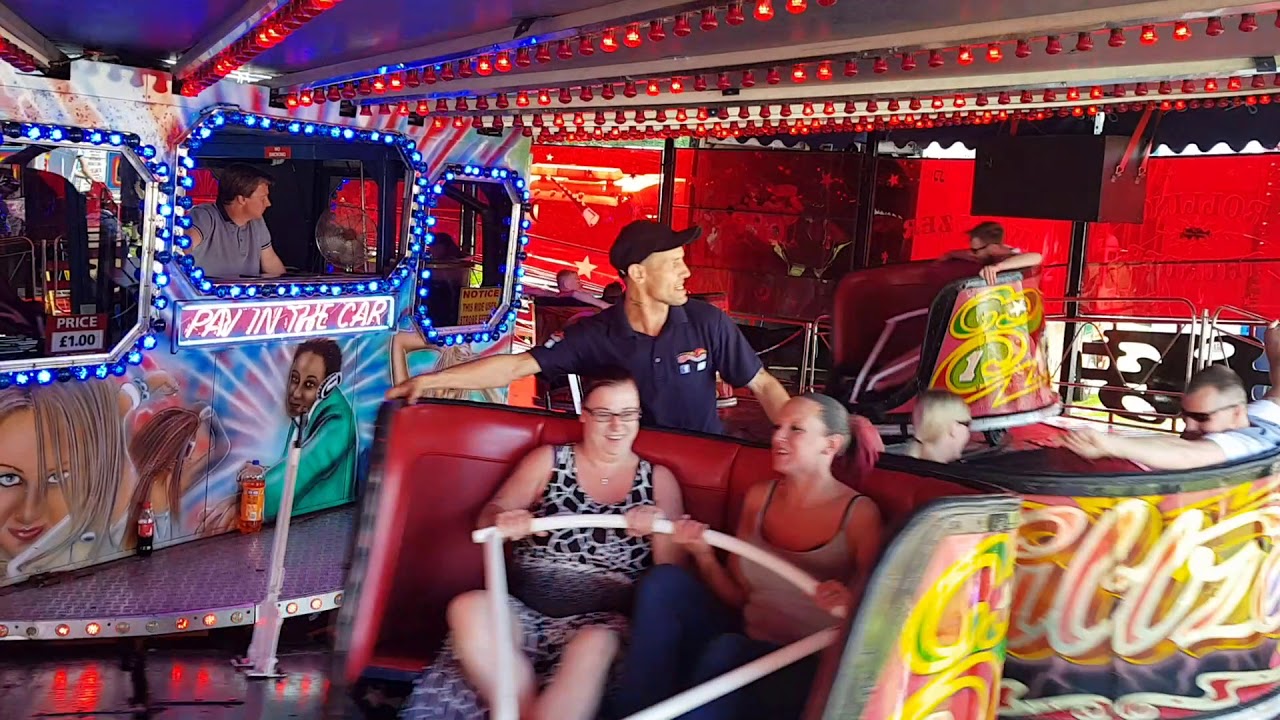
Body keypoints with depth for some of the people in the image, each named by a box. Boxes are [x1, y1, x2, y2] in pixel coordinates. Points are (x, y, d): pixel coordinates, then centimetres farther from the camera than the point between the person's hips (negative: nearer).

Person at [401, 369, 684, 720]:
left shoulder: (659, 480, 12)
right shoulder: (548, 460, 13)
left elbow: (673, 573, 7)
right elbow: (489, 514, 9)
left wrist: (658, 532, -16)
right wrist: (504, 521, -16)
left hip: (605, 620, -2)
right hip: (527, 609, 2)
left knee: (596, 645, -39)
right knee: (468, 609, -31)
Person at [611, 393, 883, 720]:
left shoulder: (859, 514, -8)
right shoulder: (758, 497, 6)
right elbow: (736, 597, 9)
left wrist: (849, 605, -28)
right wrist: (703, 555, -8)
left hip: (807, 666, -5)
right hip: (745, 639, 5)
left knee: (725, 652, -35)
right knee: (665, 580, -16)